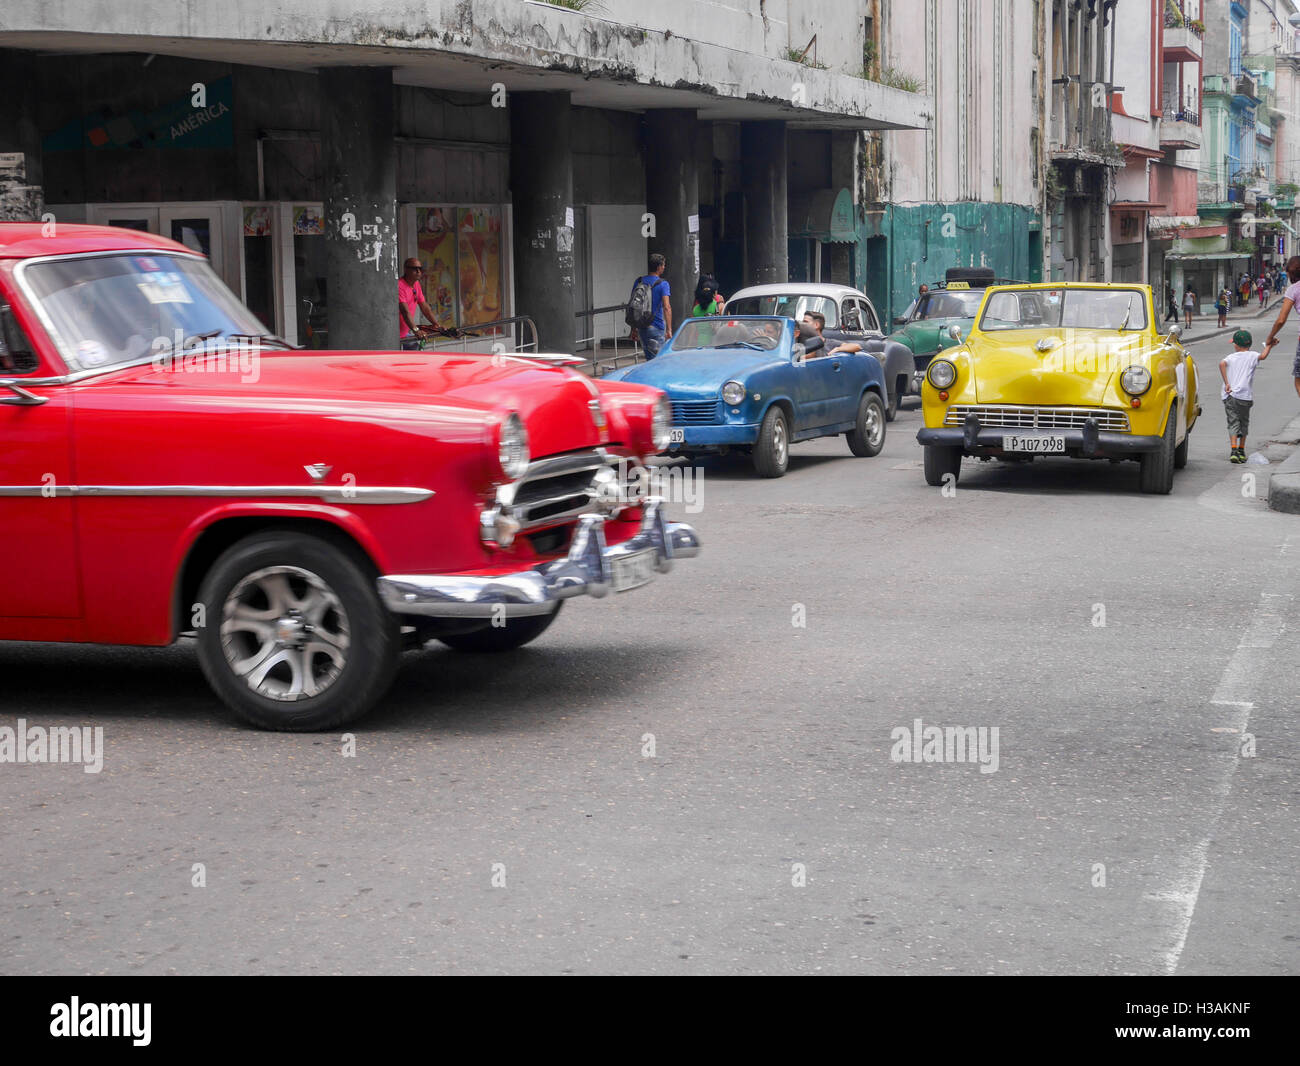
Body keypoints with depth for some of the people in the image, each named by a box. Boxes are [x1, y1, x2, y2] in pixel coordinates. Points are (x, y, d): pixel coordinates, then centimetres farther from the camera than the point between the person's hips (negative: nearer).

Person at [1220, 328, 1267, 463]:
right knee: (1244, 423, 17)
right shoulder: (1252, 356, 5)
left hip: (1229, 396, 1)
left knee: (1233, 423, 1)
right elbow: (1263, 356, -16)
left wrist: (1226, 383, -12)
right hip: (1244, 396, -1)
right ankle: (1241, 451, 26)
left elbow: (1222, 363, -11)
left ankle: (1234, 450, -16)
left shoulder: (1231, 357, 9)